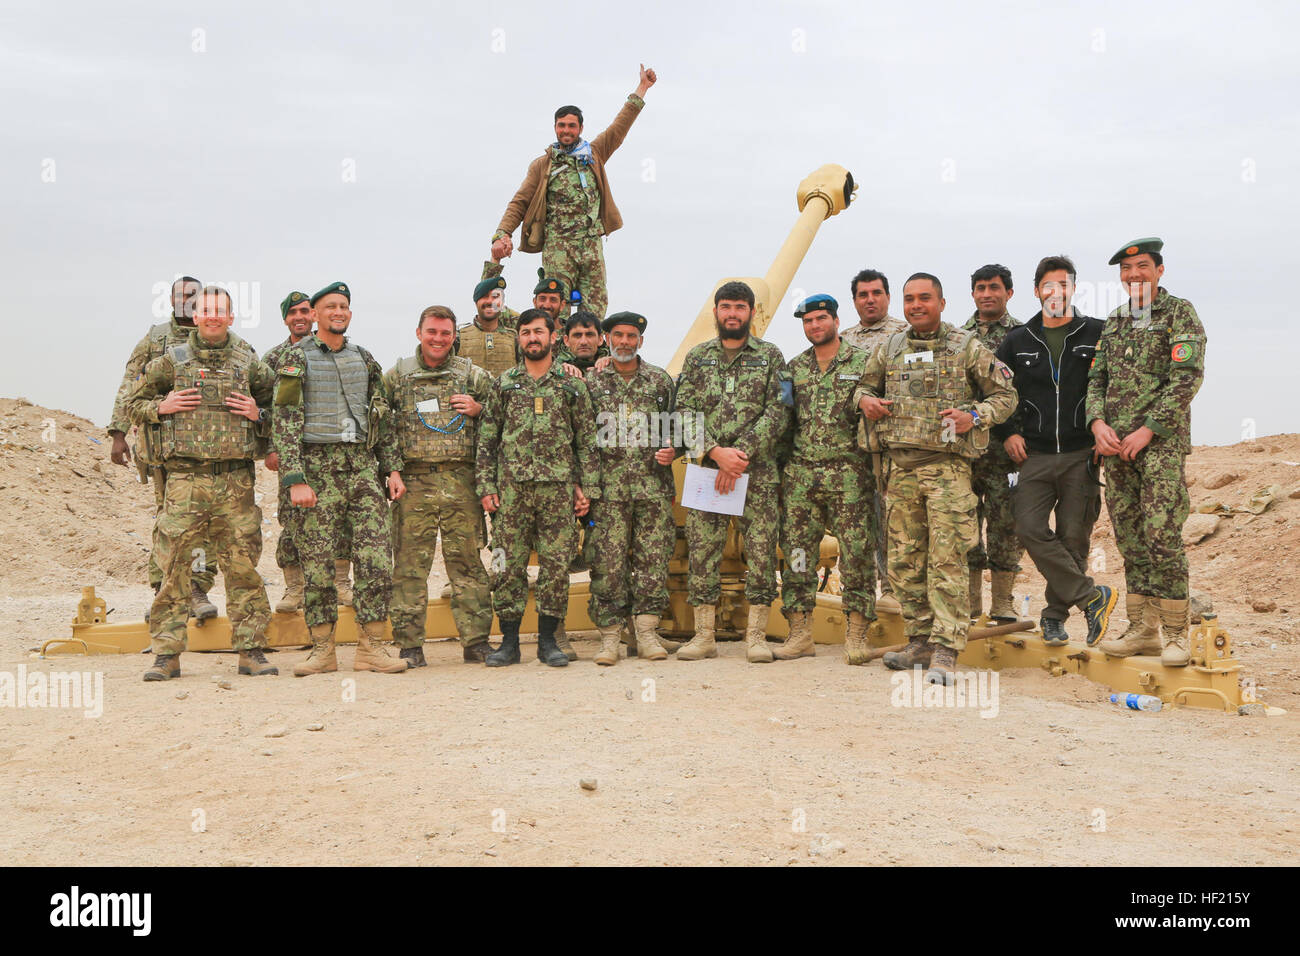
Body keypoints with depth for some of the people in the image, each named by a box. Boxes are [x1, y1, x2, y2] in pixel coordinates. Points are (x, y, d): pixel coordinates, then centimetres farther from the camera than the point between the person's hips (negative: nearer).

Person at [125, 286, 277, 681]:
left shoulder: (248, 362, 10)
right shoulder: (171, 360, 8)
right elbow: (133, 404, 15)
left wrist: (259, 415, -1)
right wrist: (162, 407, -4)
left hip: (236, 480, 1)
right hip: (185, 477, -1)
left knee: (243, 566, 2)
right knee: (174, 567, -1)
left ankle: (251, 650, 9)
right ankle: (167, 654, 7)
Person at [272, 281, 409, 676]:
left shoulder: (363, 358, 15)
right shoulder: (298, 357, 1)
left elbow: (384, 418, 19)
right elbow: (285, 422, -6)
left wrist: (392, 468, 10)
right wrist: (295, 479, -15)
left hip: (363, 465, 4)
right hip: (317, 468, -3)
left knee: (376, 557, -4)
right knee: (317, 562, 0)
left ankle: (371, 646, 4)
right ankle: (322, 649, 10)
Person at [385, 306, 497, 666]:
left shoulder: (473, 375, 11)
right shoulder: (396, 375, 10)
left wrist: (478, 409, -4)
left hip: (461, 480, 0)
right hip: (413, 480, 0)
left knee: (467, 561, 2)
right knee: (410, 564, 0)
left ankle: (476, 640, 8)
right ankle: (409, 644, 7)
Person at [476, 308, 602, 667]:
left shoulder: (573, 386, 9)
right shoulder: (503, 384, 10)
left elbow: (587, 441, 9)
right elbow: (486, 440, 9)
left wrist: (588, 487, 2)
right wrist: (486, 487, 1)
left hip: (559, 489, 0)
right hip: (511, 489, 1)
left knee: (556, 566, 0)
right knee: (508, 567, 1)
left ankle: (548, 640, 12)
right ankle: (509, 641, 11)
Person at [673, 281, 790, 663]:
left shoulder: (771, 356, 7)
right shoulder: (697, 357, 12)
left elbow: (778, 412, -3)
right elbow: (686, 412, 3)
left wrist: (741, 453, -13)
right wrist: (715, 452, -12)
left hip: (759, 472, -1)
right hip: (708, 470, 1)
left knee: (761, 550, -2)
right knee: (703, 550, 1)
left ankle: (756, 635, 7)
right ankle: (704, 634, 10)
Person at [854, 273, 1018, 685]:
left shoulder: (968, 348, 3)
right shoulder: (889, 349, 14)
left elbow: (1006, 395, 7)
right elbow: (865, 385, 28)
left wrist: (974, 416, -11)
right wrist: (865, 399, 4)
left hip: (947, 466, -5)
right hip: (901, 465, 5)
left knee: (946, 560, -9)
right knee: (904, 561, 7)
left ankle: (945, 651, -6)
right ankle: (920, 641, 19)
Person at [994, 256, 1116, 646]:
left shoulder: (1097, 334, 4)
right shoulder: (1017, 341, 9)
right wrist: (1007, 433, 6)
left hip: (1082, 455, -1)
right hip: (1035, 455, 2)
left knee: (1073, 537, 1)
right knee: (1030, 529, -12)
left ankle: (1055, 614, 16)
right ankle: (1092, 596, -2)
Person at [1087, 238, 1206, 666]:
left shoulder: (1180, 313, -1)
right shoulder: (1114, 321, 17)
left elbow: (1188, 378, -10)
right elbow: (1096, 377, 15)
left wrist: (1148, 430, -14)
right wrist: (1097, 422, -3)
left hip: (1161, 442, -6)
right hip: (1116, 445, 6)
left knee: (1161, 534, -12)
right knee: (1129, 537, 7)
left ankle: (1175, 632, -3)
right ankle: (1142, 629, 14)